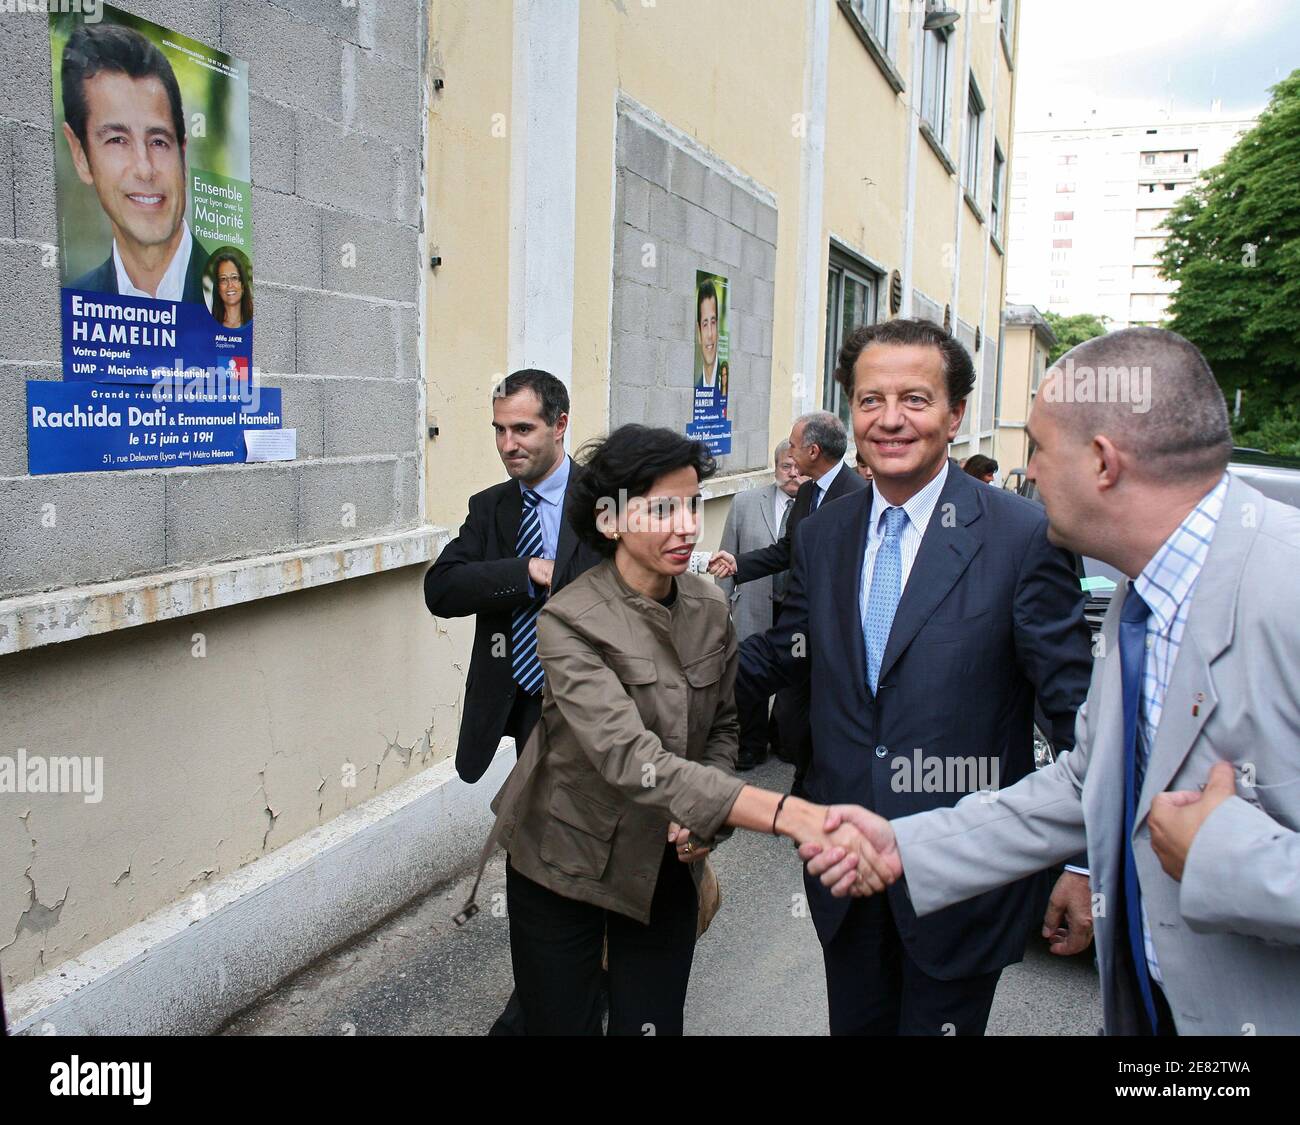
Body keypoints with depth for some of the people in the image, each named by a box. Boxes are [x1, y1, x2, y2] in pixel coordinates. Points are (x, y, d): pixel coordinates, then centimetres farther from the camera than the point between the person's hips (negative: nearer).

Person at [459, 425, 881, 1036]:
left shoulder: (711, 608, -6)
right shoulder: (570, 623, -24)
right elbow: (633, 760, -35)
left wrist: (708, 817, -13)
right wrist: (787, 814, -45)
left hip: (667, 864, 4)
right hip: (566, 864, -4)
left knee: (654, 1021, 10)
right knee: (563, 1022, 9)